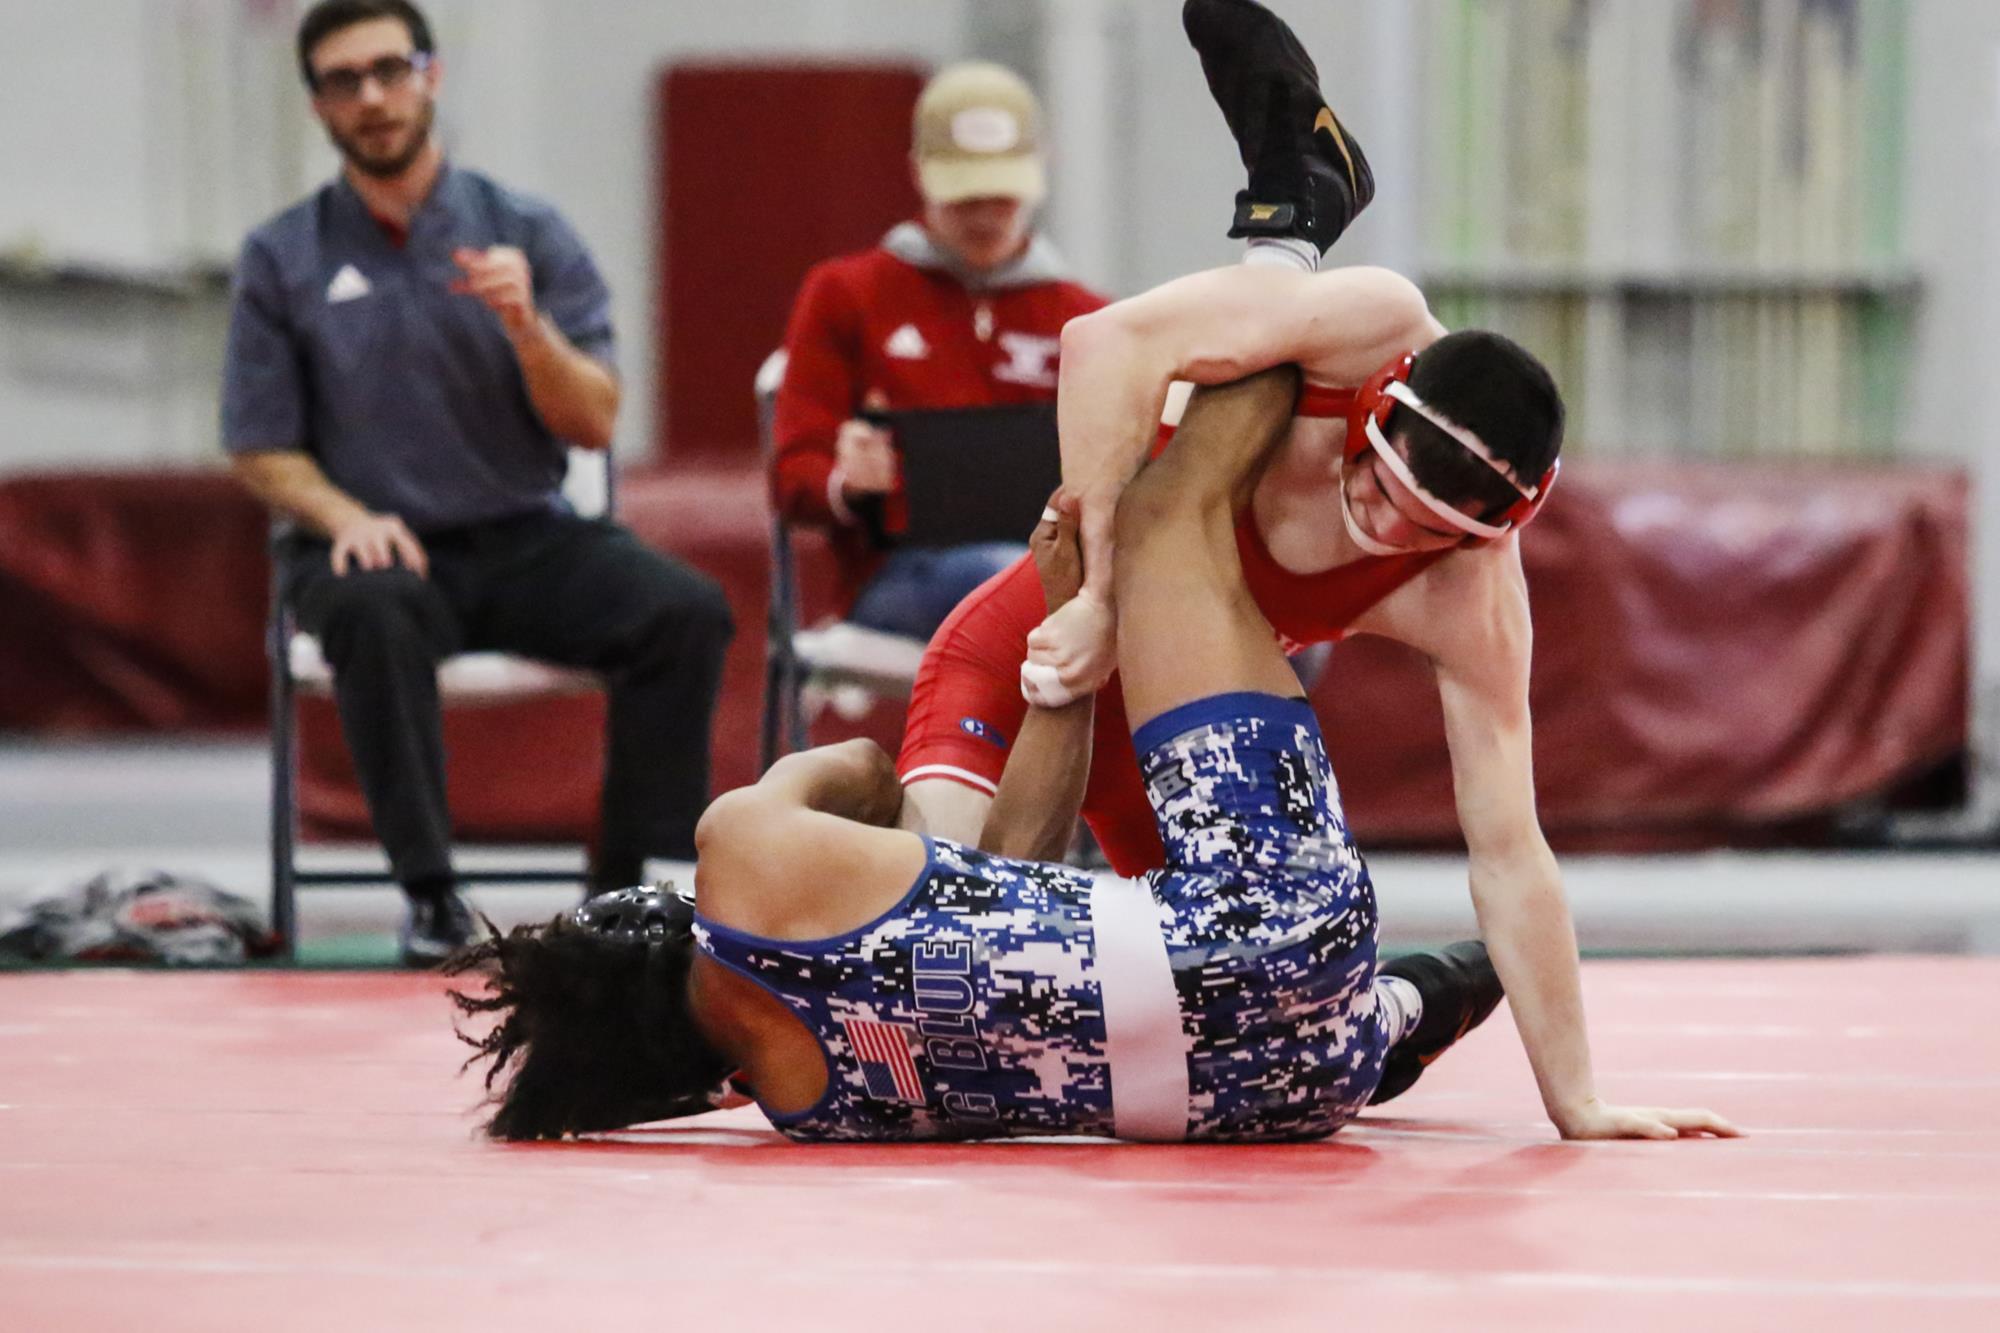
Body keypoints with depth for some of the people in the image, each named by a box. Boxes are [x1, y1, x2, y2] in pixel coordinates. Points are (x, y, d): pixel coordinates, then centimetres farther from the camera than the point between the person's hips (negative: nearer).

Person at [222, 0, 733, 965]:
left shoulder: (527, 234, 7)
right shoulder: (283, 259, 6)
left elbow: (593, 424, 2)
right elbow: (261, 451, 5)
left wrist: (527, 325, -16)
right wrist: (346, 518, -14)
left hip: (525, 539, 2)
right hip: (381, 549, -1)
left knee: (686, 612, -26)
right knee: (372, 614, -38)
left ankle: (626, 883, -19)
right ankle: (429, 895, -31)